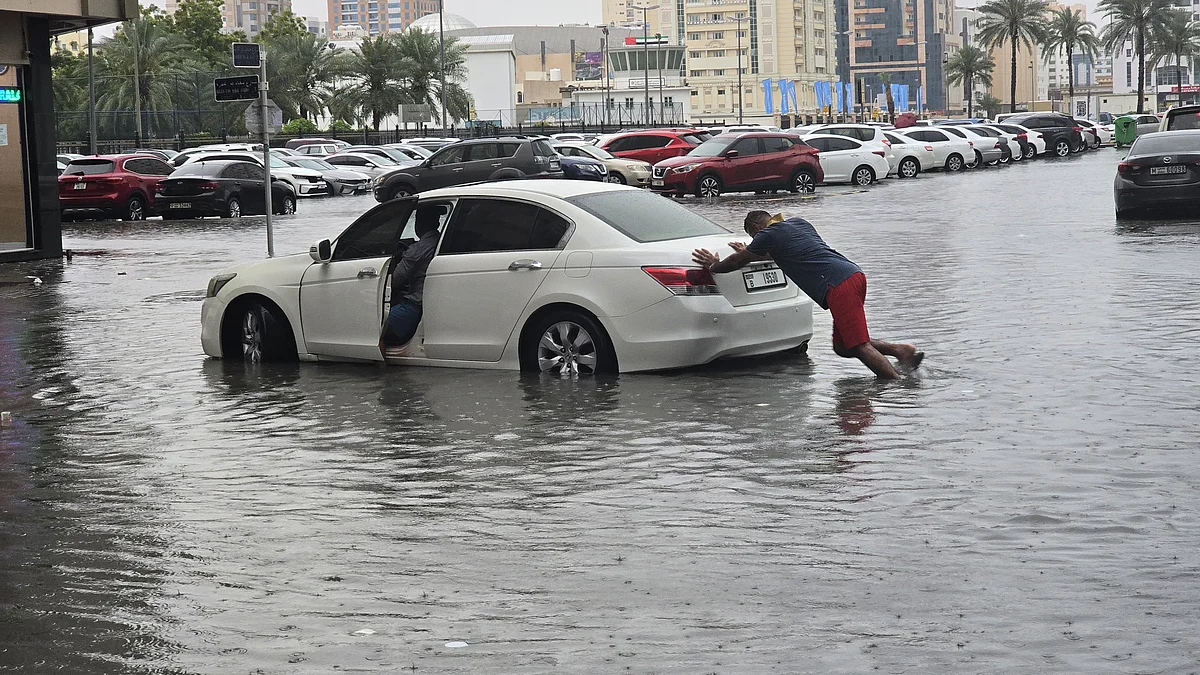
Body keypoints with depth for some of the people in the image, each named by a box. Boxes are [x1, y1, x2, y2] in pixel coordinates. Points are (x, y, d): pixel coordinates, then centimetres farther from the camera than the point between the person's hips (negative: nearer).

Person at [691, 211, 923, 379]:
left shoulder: (768, 235, 4)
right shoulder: (799, 223, 28)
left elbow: (736, 262, 17)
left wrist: (713, 265, 36)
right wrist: (750, 254, 57)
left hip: (838, 286, -8)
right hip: (855, 274, 8)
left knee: (859, 347, -10)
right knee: (843, 346, 14)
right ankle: (901, 350, 4)